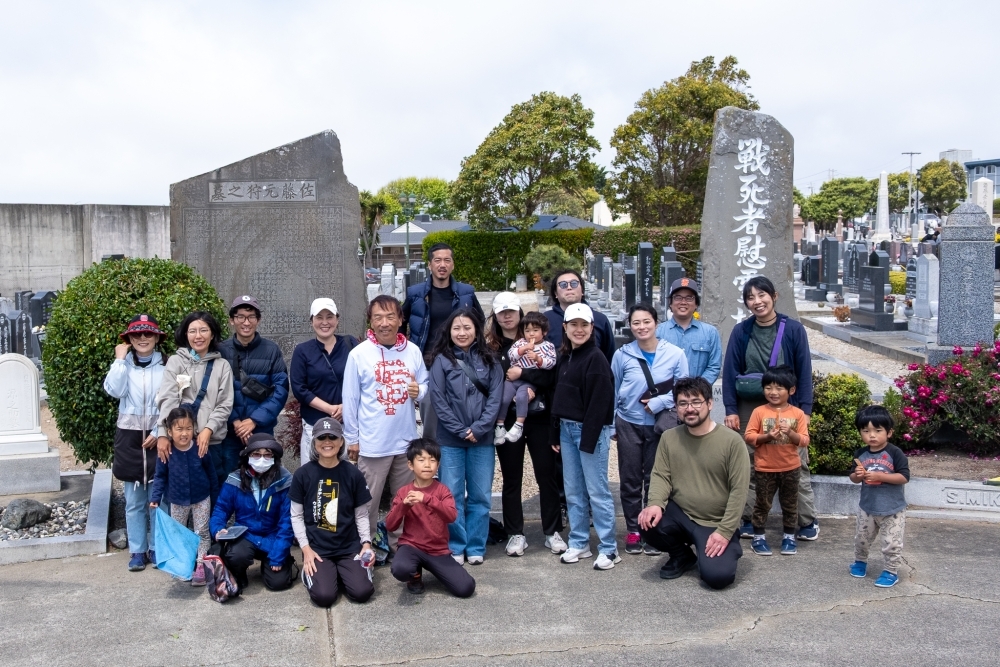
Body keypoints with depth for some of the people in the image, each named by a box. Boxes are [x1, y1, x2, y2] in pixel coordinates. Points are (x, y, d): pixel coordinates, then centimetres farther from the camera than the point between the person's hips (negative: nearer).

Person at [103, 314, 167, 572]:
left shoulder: (166, 365, 0)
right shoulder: (123, 364, 5)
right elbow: (113, 390, -13)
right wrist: (120, 359, -10)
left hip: (159, 436, -1)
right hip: (130, 438, 2)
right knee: (134, 501, 6)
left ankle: (157, 548, 15)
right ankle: (137, 551, 14)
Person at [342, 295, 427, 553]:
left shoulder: (413, 351, 1)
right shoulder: (359, 354, -8)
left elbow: (426, 387, 9)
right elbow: (350, 400, -6)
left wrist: (419, 391, -15)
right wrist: (351, 439, -4)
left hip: (406, 440, 4)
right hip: (372, 443, -4)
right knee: (368, 502, 5)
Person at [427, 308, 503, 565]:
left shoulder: (489, 359, 5)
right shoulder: (441, 360, 0)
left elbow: (495, 397, 0)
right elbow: (438, 400, -4)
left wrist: (478, 428, -11)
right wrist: (461, 430, -10)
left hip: (482, 438, 2)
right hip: (450, 439, -1)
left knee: (480, 495, 6)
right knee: (452, 495, 2)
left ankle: (476, 547, 18)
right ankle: (455, 547, 14)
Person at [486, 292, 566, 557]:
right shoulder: (490, 347, 3)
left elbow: (551, 375, -8)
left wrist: (522, 373, -18)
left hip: (539, 418, 1)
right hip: (508, 420, 0)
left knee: (547, 474, 5)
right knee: (511, 479, 8)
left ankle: (552, 532, 16)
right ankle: (515, 534, 18)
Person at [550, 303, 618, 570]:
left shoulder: (596, 358, -11)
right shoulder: (564, 358, 12)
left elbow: (599, 403, -16)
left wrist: (588, 440, -18)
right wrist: (555, 434, 12)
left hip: (591, 430, -8)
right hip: (567, 429, 8)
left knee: (597, 491, -3)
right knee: (573, 491, 11)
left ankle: (609, 549, 6)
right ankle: (579, 543, 21)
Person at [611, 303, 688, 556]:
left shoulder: (675, 354, -7)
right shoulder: (622, 355, -5)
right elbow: (613, 392, 3)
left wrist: (659, 402, -15)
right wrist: (610, 425, 4)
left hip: (660, 425, 0)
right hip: (629, 425, 1)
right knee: (630, 479, 7)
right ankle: (633, 531, 21)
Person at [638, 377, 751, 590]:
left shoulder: (732, 441, -11)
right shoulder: (668, 438, 1)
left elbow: (738, 491, -12)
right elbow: (660, 476, -3)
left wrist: (724, 532, -17)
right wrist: (656, 504, -25)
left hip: (716, 524, -4)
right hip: (679, 515, 4)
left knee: (716, 575, -24)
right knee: (648, 523, -26)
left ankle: (728, 549, 14)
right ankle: (682, 555, 7)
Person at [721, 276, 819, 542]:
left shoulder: (793, 330, -3)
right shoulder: (741, 331, 0)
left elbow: (804, 371, -1)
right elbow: (730, 371, 1)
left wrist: (805, 409, -6)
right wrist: (731, 409, -5)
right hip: (749, 408, 1)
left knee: (797, 466, 3)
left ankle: (808, 521, 14)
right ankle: (747, 520, 17)